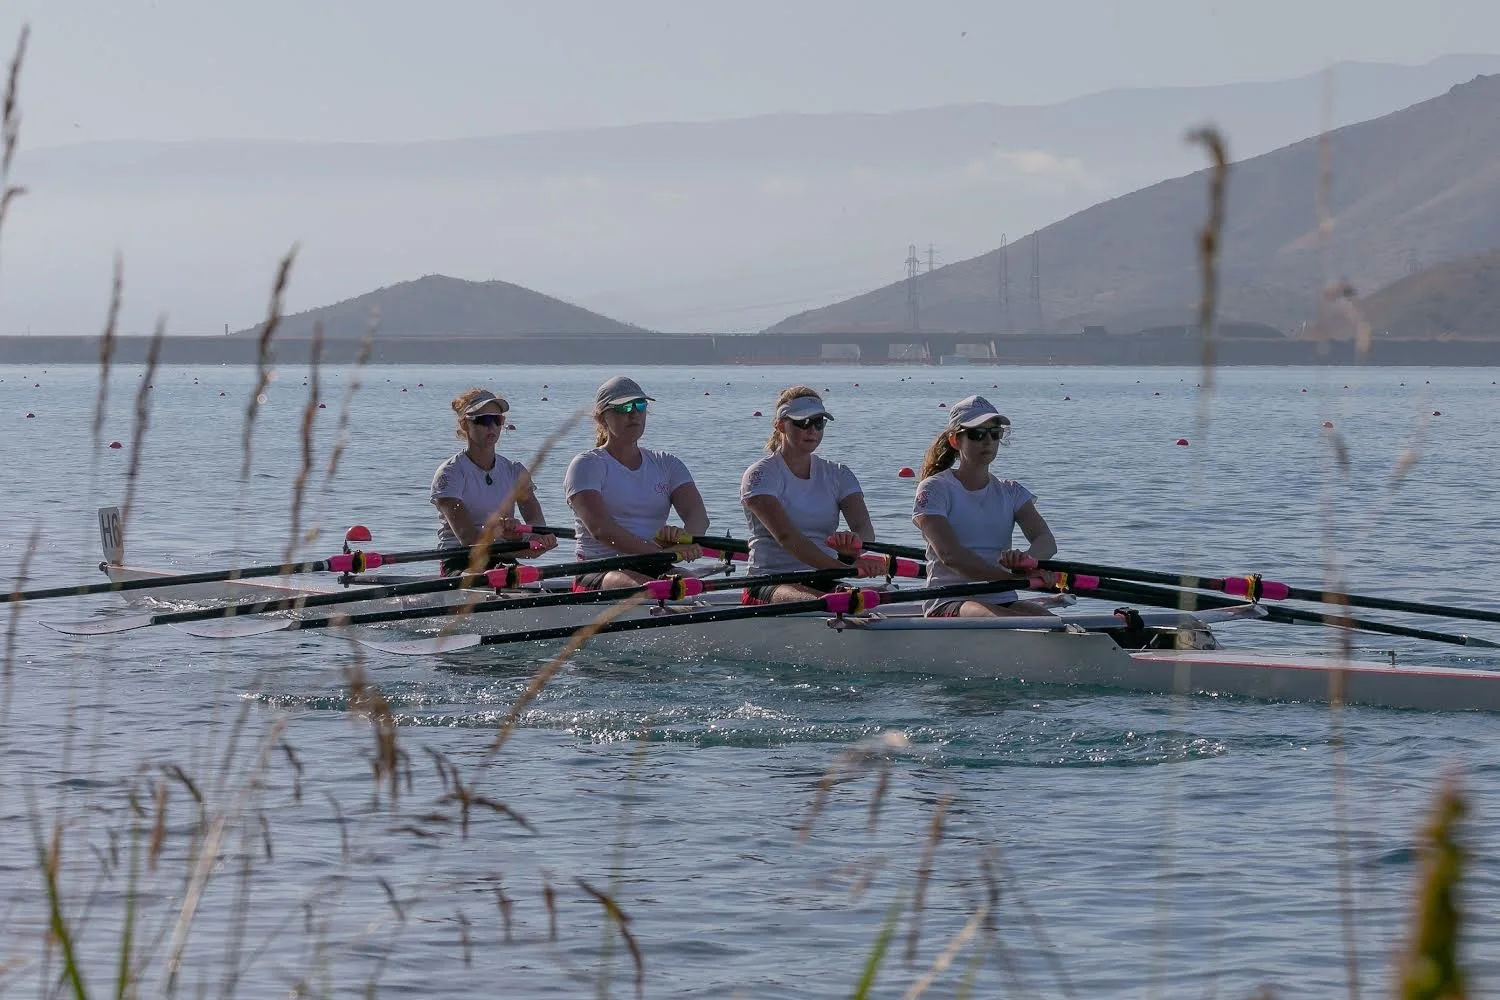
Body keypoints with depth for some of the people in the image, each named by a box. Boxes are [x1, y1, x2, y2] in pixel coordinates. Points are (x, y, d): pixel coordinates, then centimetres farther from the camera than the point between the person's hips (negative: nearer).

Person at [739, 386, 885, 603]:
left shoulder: (837, 475, 14)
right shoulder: (761, 475, -2)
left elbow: (865, 528, -3)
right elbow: (786, 537, -18)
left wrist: (855, 541, -31)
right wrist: (844, 568, -32)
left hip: (824, 584, 4)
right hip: (770, 584, -4)